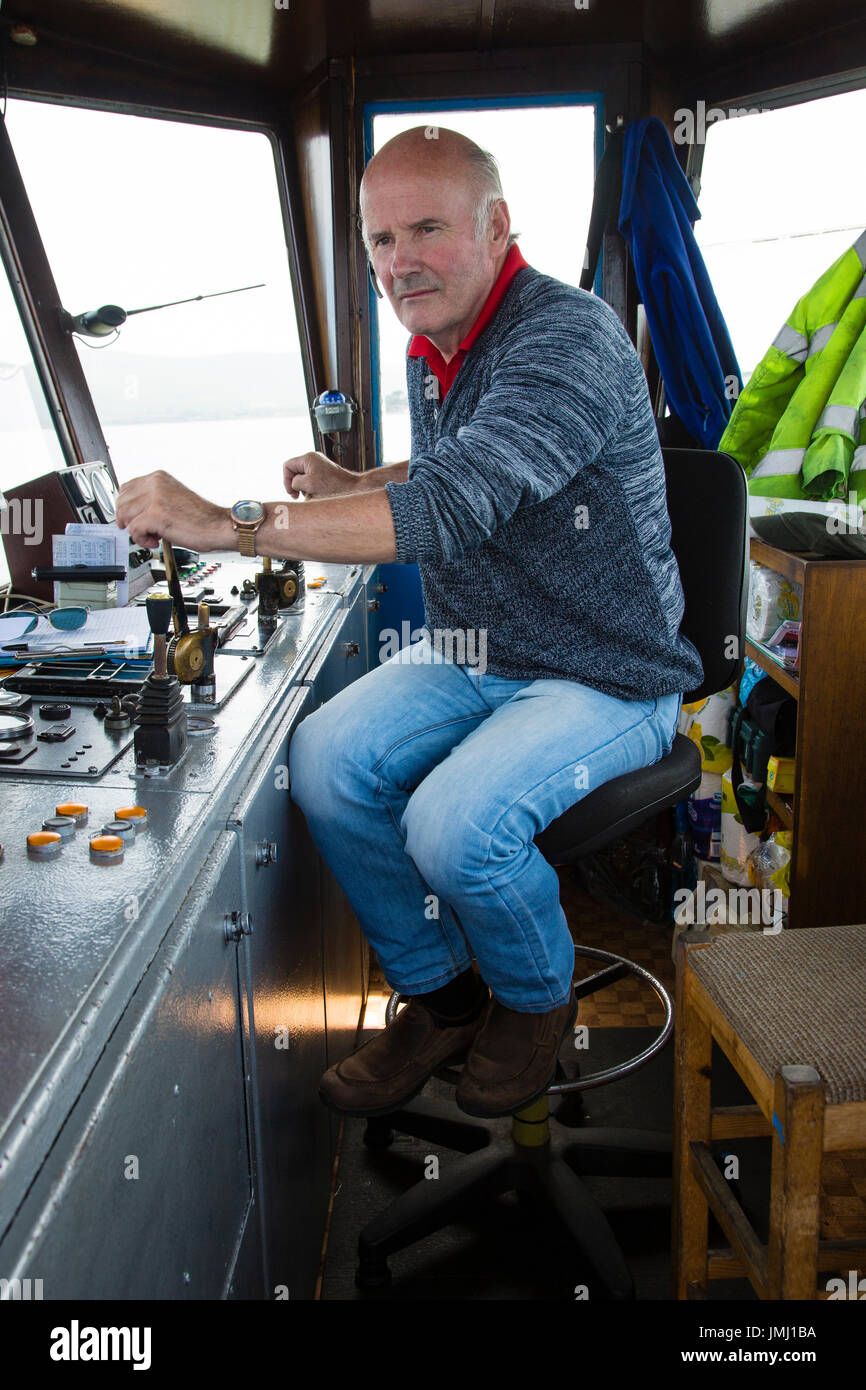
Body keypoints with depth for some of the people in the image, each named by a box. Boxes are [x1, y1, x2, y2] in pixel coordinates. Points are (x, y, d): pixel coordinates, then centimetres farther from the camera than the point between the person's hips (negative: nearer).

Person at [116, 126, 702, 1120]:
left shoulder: (566, 338, -23)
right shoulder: (431, 349, 7)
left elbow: (453, 506, -38)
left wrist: (232, 525, -39)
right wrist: (347, 485, 8)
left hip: (604, 677, -7)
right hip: (468, 656, 8)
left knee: (456, 824, -29)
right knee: (323, 760, -14)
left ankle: (536, 999, 7)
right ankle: (439, 995, 7)